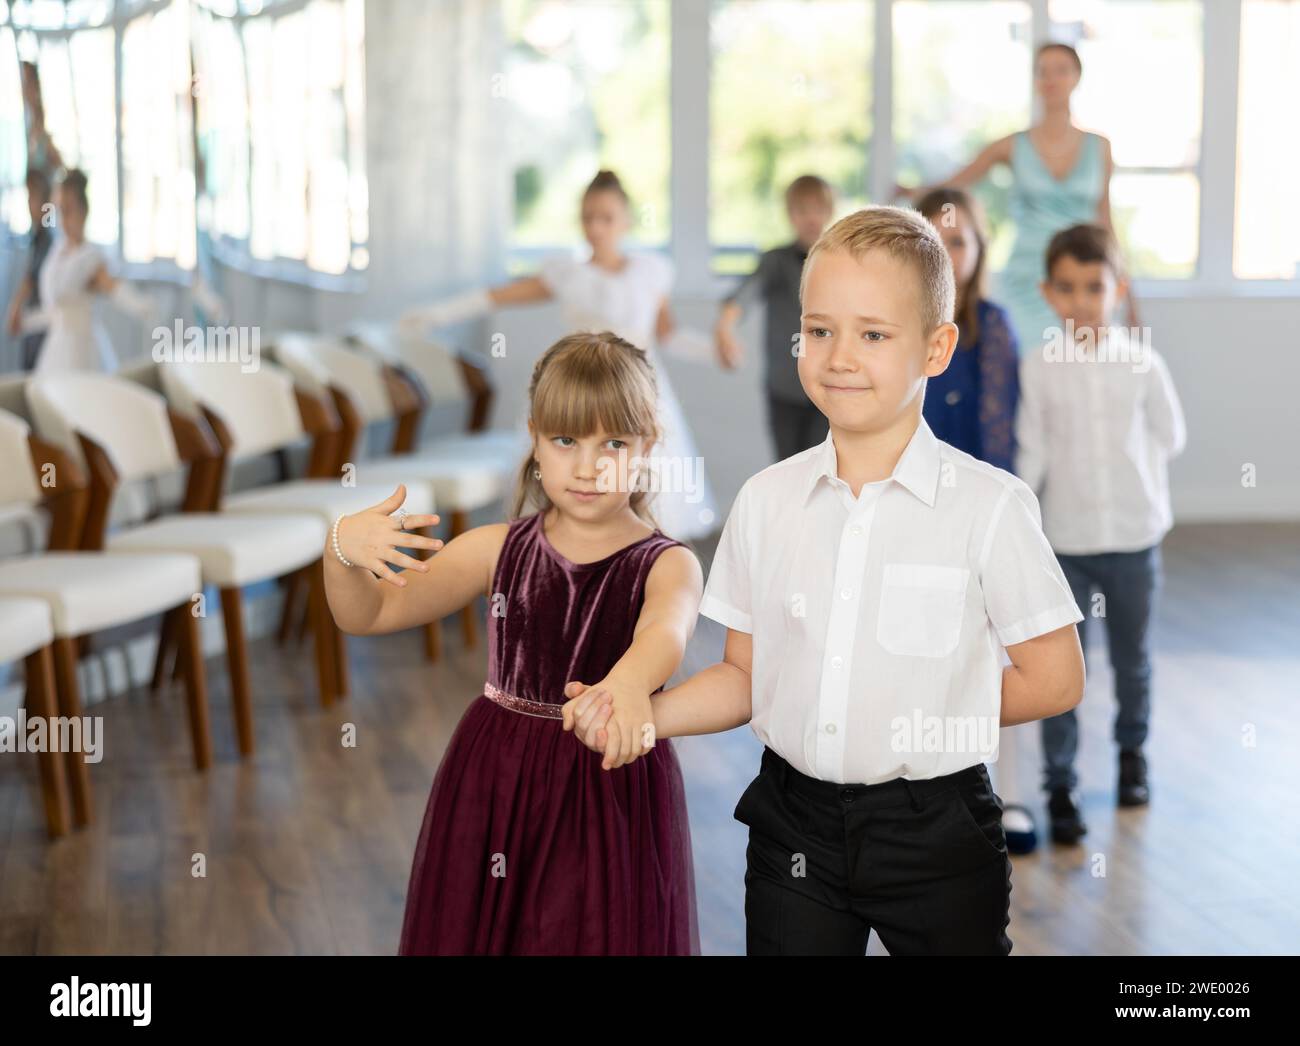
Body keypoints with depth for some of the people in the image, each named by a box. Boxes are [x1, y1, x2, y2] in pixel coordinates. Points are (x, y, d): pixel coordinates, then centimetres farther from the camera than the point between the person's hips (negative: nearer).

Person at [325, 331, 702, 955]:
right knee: (478, 932, 12)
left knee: (599, 937, 5)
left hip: (609, 799, -3)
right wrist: (344, 550, -22)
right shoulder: (498, 549, 2)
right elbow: (367, 614, 1)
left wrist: (630, 679, -55)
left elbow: (666, 630, -31)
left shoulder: (667, 565, -7)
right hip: (492, 787, 3)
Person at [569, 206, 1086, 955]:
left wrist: (929, 715, -2)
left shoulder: (989, 506, -9)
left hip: (936, 835, -3)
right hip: (795, 826, 3)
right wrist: (635, 716, -8)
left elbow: (1054, 680, -5)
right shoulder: (767, 501, 2)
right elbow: (746, 678, 6)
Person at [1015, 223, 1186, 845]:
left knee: (1132, 658, 17)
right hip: (1066, 538, -1)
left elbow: (1170, 437, 7)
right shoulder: (1039, 370, -6)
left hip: (1134, 535, 1)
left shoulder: (1143, 363, -5)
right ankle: (1059, 787, 6)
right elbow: (1030, 453, -5)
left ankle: (1132, 753, 40)